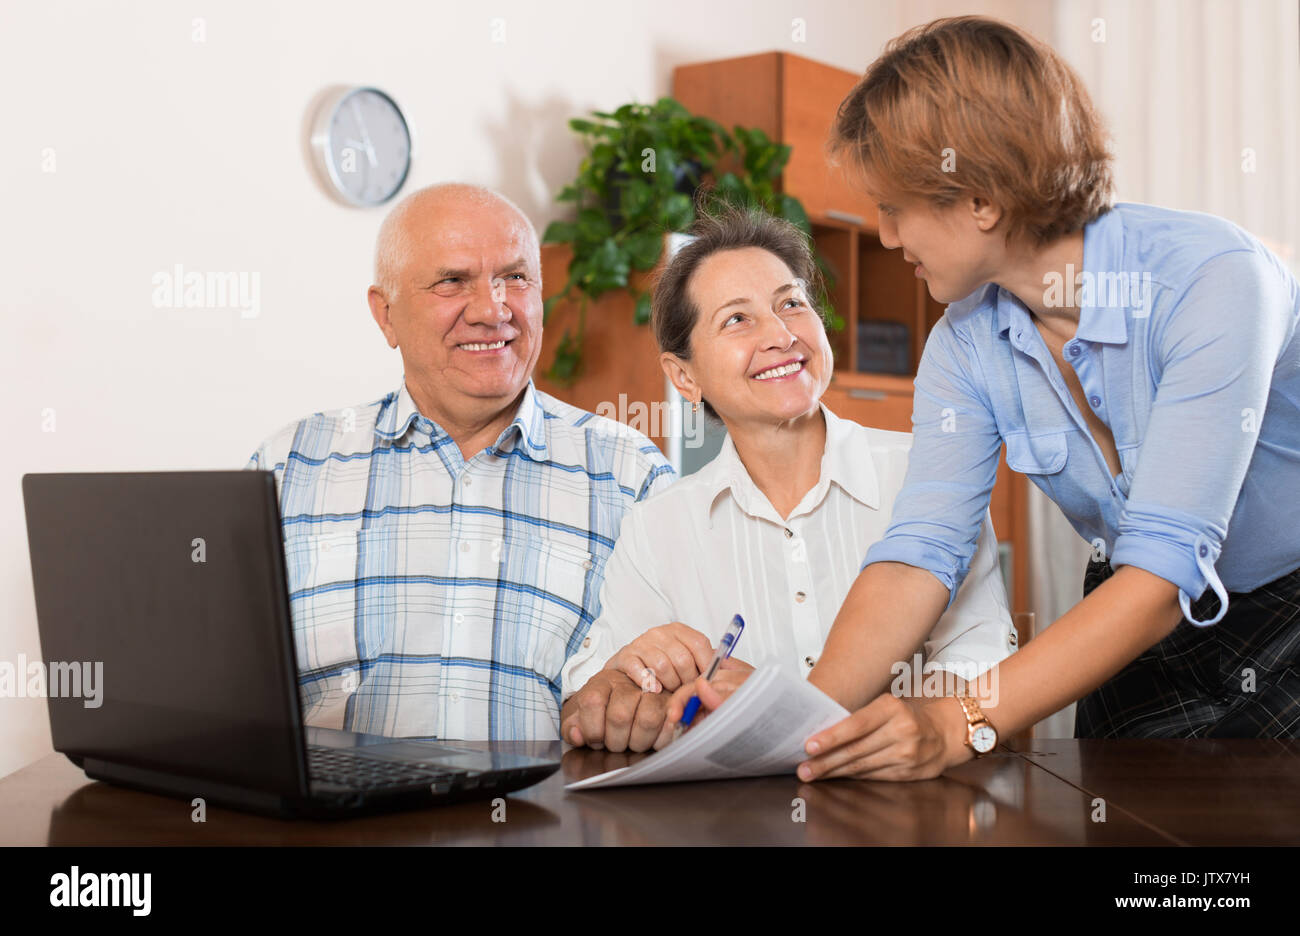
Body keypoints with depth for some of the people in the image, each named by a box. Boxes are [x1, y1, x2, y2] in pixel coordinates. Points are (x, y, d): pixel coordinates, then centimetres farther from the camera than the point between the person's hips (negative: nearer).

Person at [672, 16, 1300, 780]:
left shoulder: (1215, 278, -25)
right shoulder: (967, 344, -6)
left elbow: (1164, 569, -31)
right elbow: (922, 551, -16)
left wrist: (959, 725, -40)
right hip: (1153, 640, 4)